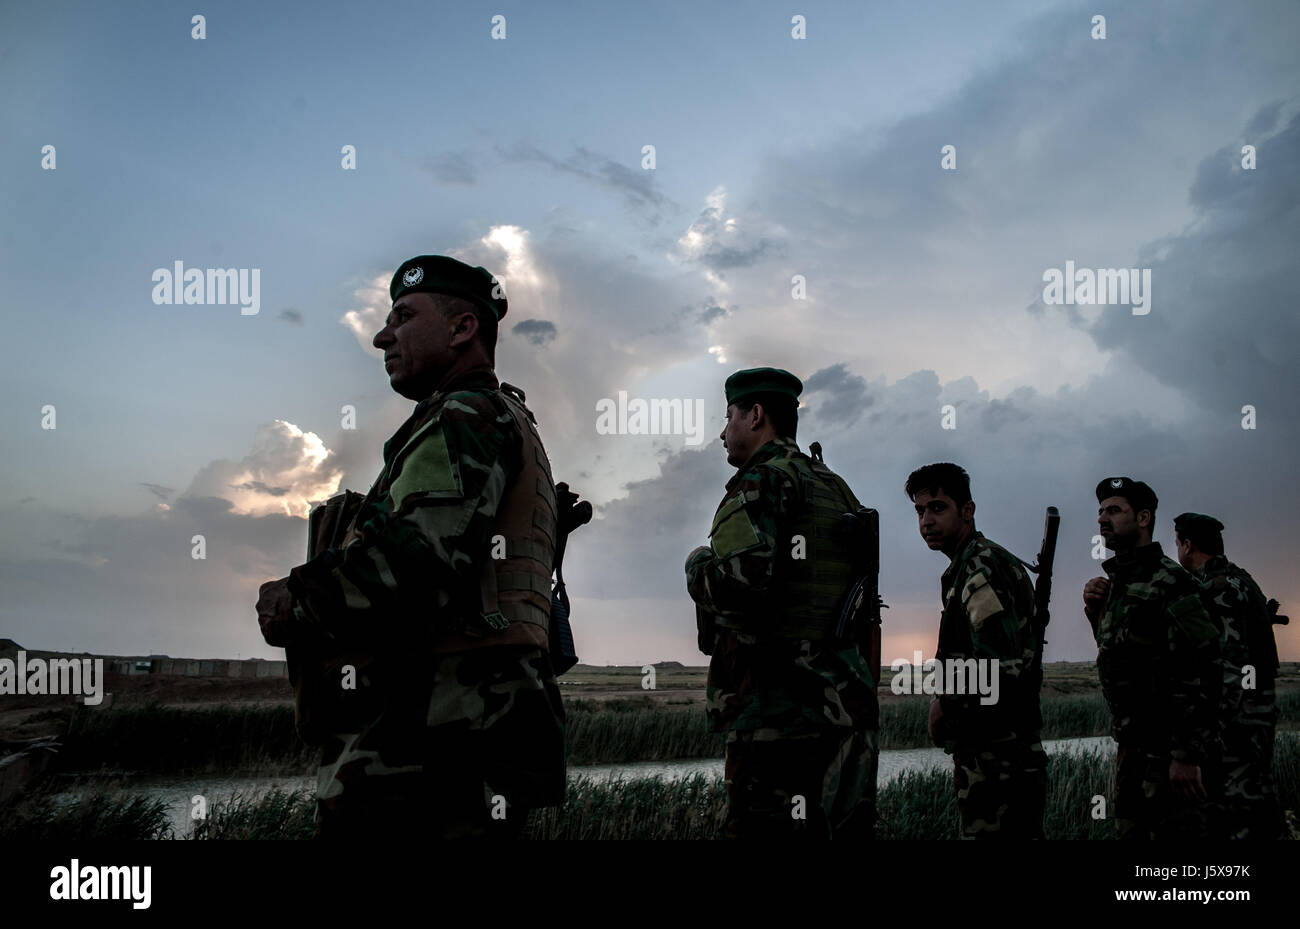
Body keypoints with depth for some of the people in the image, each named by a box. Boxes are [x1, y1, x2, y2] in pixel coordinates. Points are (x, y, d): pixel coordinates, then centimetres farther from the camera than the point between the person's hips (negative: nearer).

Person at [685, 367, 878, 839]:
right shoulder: (837, 489, 22)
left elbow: (740, 579, -20)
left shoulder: (763, 478, -5)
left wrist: (698, 564, -1)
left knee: (767, 828, -7)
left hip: (782, 708, -9)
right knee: (845, 828, 10)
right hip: (850, 707, 9)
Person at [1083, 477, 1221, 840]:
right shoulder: (1117, 582, 13)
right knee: (1130, 830, 15)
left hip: (1170, 750, -9)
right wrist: (1095, 610, 5)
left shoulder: (1168, 580, -15)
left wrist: (1187, 754, -24)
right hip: (1133, 746, 9)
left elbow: (1201, 668, -22)